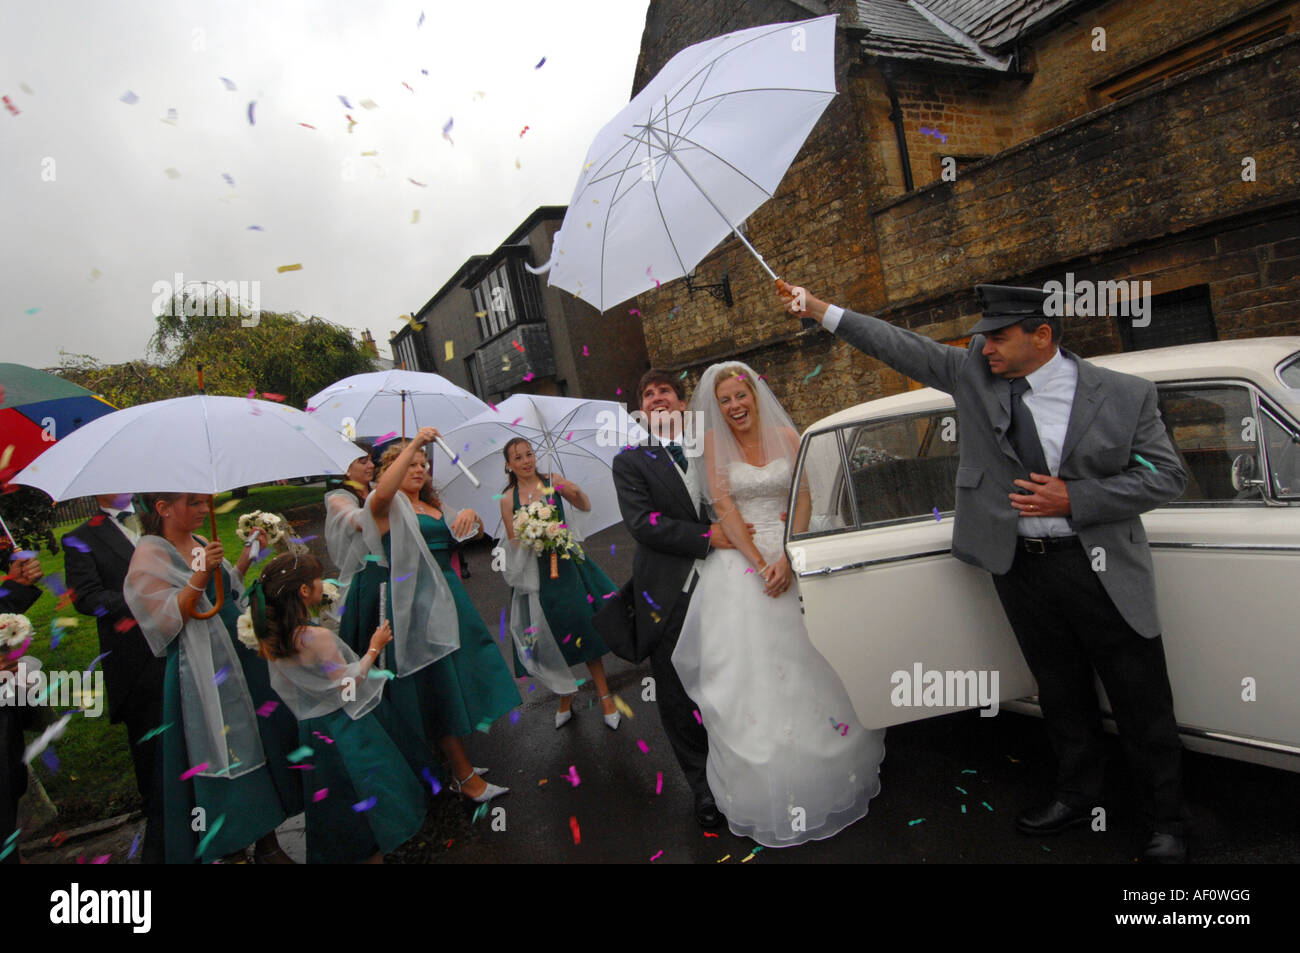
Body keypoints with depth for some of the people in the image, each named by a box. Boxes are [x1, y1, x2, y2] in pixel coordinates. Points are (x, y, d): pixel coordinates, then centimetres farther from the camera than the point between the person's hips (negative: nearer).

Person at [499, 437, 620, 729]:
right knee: (551, 637, 9)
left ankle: (604, 696, 16)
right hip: (536, 574, 1)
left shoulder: (552, 481, 0)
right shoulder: (508, 499, 0)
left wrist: (576, 491, -18)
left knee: (585, 629, 2)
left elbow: (586, 508, 1)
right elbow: (513, 542, 4)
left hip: (566, 565, 0)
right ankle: (565, 697, 31)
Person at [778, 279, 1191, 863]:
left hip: (1102, 569, -2)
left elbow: (1166, 476, -4)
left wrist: (1074, 501, -17)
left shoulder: (1124, 395, -8)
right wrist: (821, 311, -1)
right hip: (1019, 567, 3)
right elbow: (904, 348, 1)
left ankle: (1167, 821, 31)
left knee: (1142, 703, 8)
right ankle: (1077, 795, 39)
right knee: (1060, 693, 18)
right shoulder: (973, 370, -2)